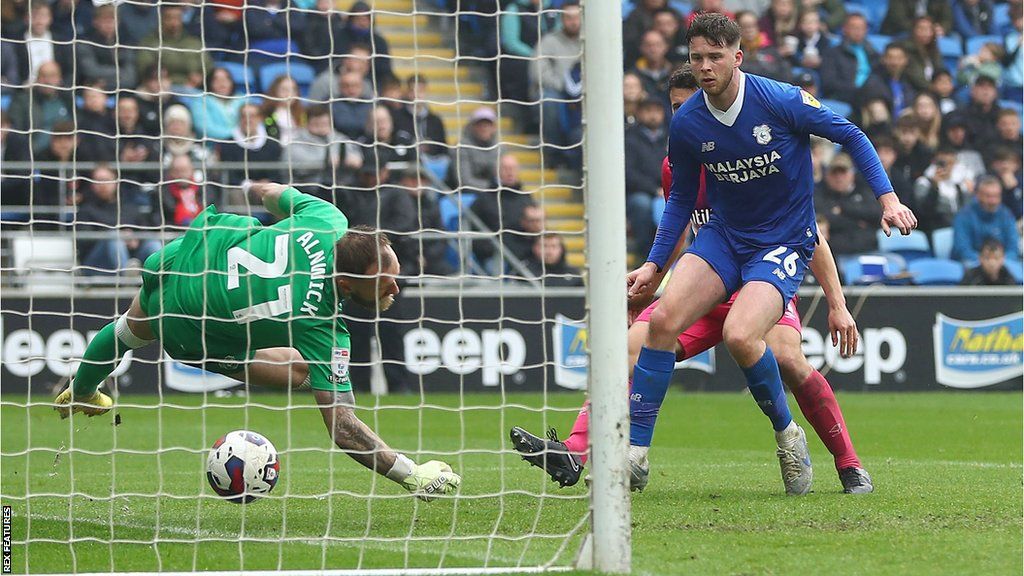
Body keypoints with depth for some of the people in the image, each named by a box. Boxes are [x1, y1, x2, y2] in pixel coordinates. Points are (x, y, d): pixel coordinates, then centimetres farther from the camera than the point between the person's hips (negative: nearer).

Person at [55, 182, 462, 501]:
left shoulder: (329, 221, -26)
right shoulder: (323, 330, -39)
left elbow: (272, 194, -3)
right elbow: (341, 424, -39)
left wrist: (257, 190, 22)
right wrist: (412, 476, -42)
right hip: (186, 330, -6)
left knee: (136, 326, 37)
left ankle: (80, 393, 69)